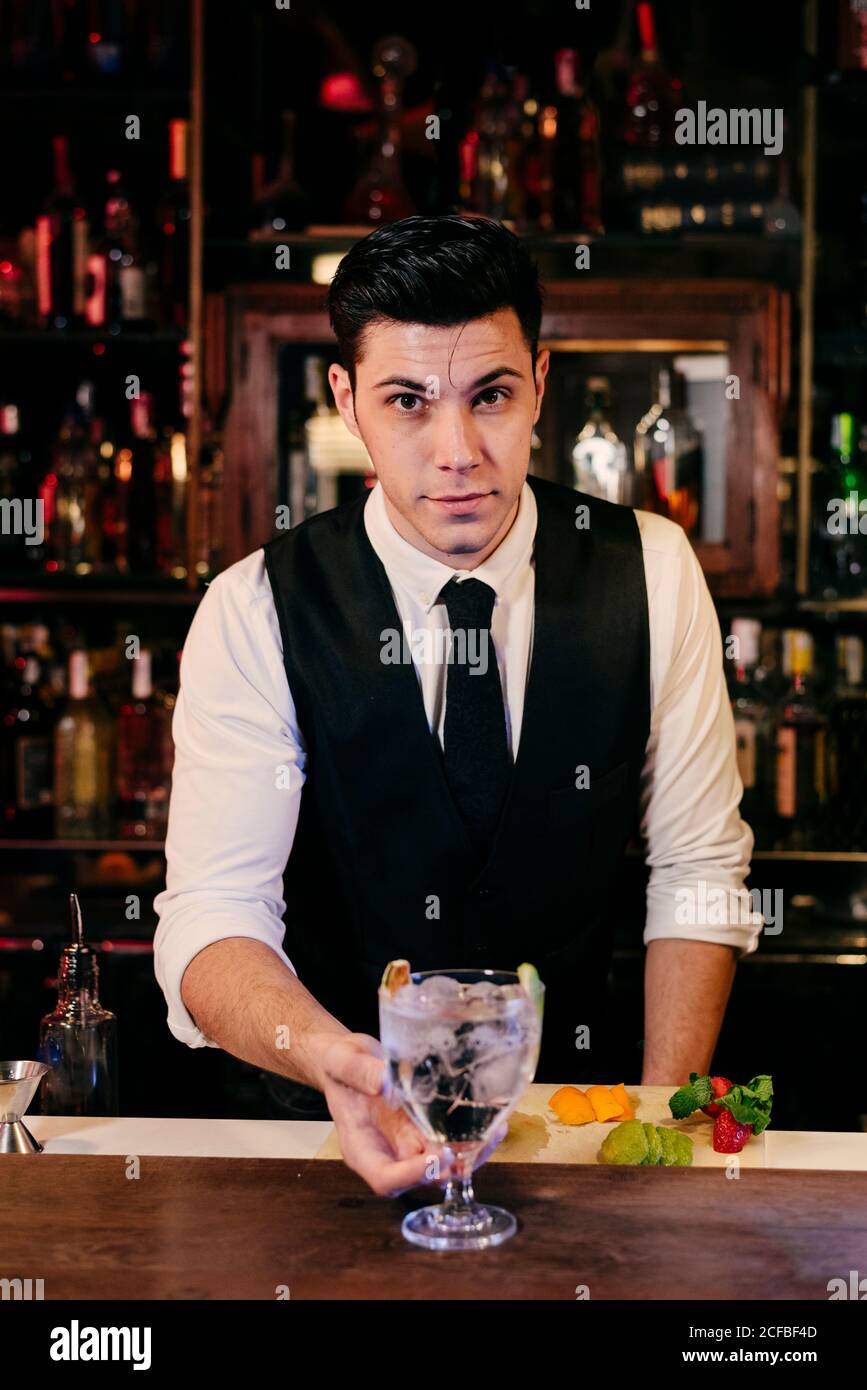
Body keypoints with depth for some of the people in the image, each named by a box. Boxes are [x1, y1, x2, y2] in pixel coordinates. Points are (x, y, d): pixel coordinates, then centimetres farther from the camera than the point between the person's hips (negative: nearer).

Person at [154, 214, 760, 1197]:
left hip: (582, 1090, 2)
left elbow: (698, 867, 1)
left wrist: (666, 1118, -10)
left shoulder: (651, 572, -4)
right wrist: (337, 1060, -35)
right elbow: (210, 919, -15)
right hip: (341, 1119, -1)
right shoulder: (256, 615, -10)